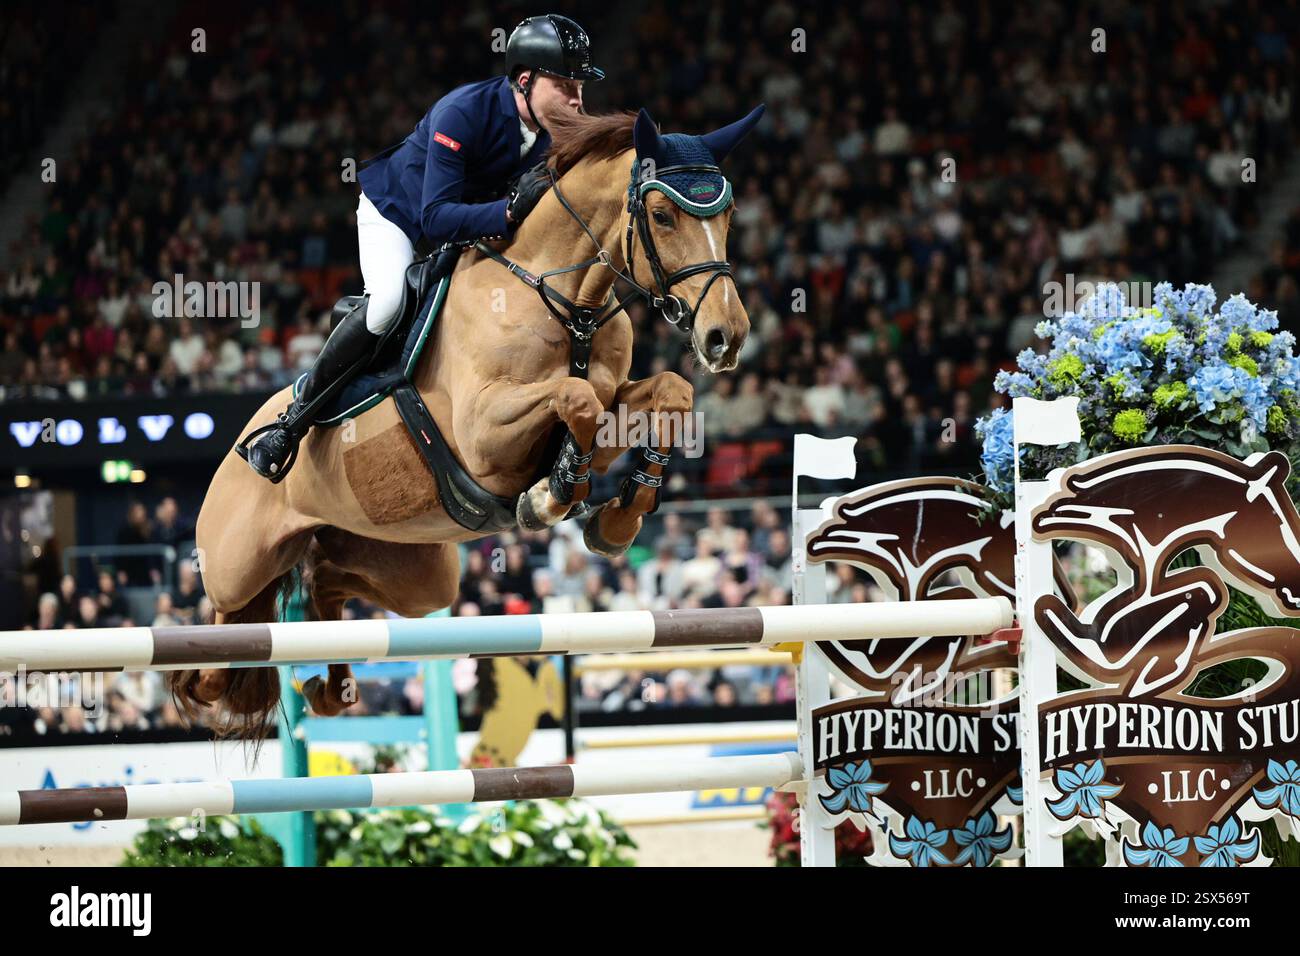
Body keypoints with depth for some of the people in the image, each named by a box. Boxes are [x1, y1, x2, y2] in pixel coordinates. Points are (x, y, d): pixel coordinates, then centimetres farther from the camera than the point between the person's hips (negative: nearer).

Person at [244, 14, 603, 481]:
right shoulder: (463, 113, -36)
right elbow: (435, 218, -41)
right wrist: (509, 211, -53)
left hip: (463, 222, 7)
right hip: (396, 210, -7)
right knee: (390, 301, -32)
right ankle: (294, 420, -20)